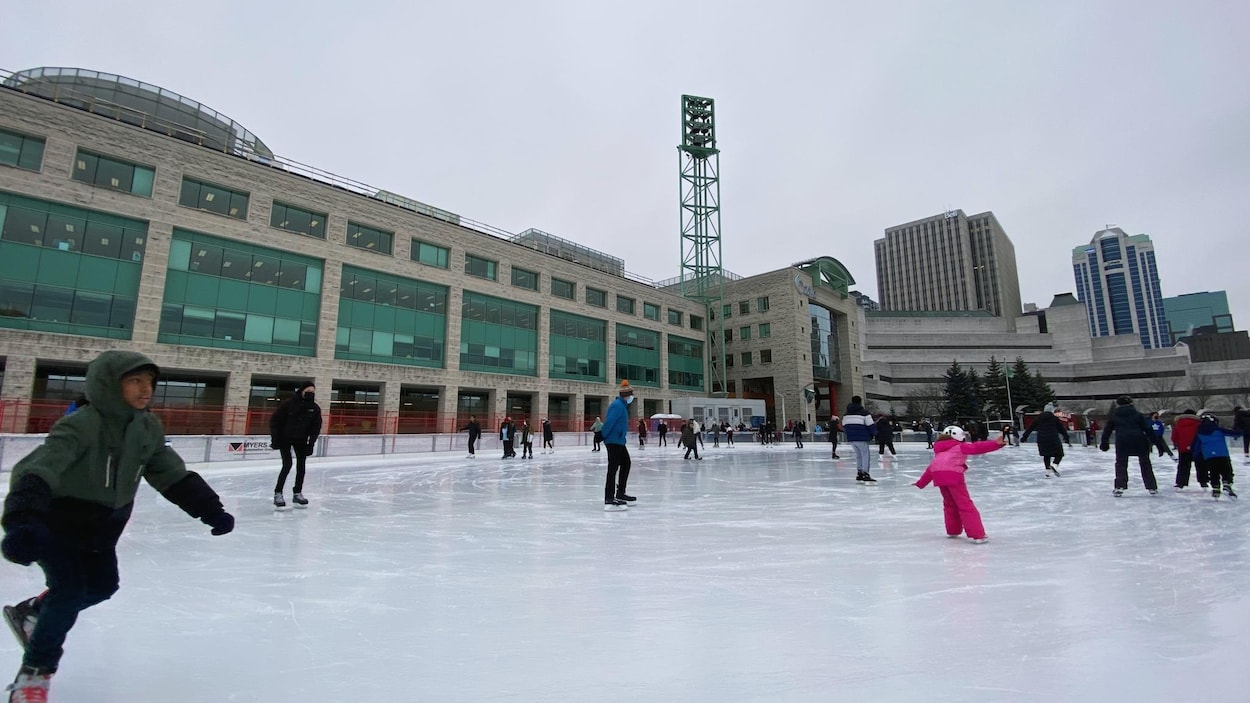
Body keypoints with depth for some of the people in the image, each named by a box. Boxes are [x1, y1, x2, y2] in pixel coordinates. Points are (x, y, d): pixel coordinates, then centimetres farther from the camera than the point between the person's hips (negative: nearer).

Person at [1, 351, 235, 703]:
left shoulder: (149, 429, -9)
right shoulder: (81, 425, -30)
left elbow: (173, 475, -5)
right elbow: (38, 470, -42)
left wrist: (211, 510, -12)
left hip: (100, 528, 7)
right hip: (56, 523, -7)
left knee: (102, 587, 12)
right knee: (70, 590, -13)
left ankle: (31, 611, 41)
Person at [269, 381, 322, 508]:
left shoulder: (315, 408, -9)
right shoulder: (289, 403, -19)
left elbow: (316, 427, -2)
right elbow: (274, 420, -12)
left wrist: (311, 443, -7)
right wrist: (275, 439, -13)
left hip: (301, 440, 4)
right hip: (285, 439, -4)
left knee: (301, 465, 5)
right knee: (287, 465, -13)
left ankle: (297, 493, 17)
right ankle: (277, 494, -2)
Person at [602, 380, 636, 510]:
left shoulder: (621, 405, 16)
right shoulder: (618, 405, -17)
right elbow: (609, 422, -25)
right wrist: (602, 436, -18)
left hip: (619, 441, 11)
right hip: (614, 441, -11)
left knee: (626, 464, 21)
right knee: (613, 468, -12)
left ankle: (620, 494, 30)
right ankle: (609, 500, -14)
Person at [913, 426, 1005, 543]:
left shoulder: (939, 451, 34)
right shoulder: (961, 447, 19)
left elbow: (931, 467, 35)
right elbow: (977, 447, 0)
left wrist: (921, 483, 41)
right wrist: (996, 444, -8)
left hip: (938, 475, 6)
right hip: (952, 474, -5)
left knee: (949, 503, 25)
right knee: (965, 505, 1)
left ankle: (952, 530, 34)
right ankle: (977, 535, -1)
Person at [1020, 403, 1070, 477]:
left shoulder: (1038, 418, 7)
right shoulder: (1055, 419, 1)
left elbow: (1030, 428, 10)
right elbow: (1062, 429, 5)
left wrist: (1024, 436, 17)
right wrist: (1067, 439, 12)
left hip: (1041, 440, 3)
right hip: (1053, 440, -3)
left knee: (1046, 455, 16)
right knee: (1059, 454, 10)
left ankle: (1048, 471, 9)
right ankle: (1054, 465, -17)